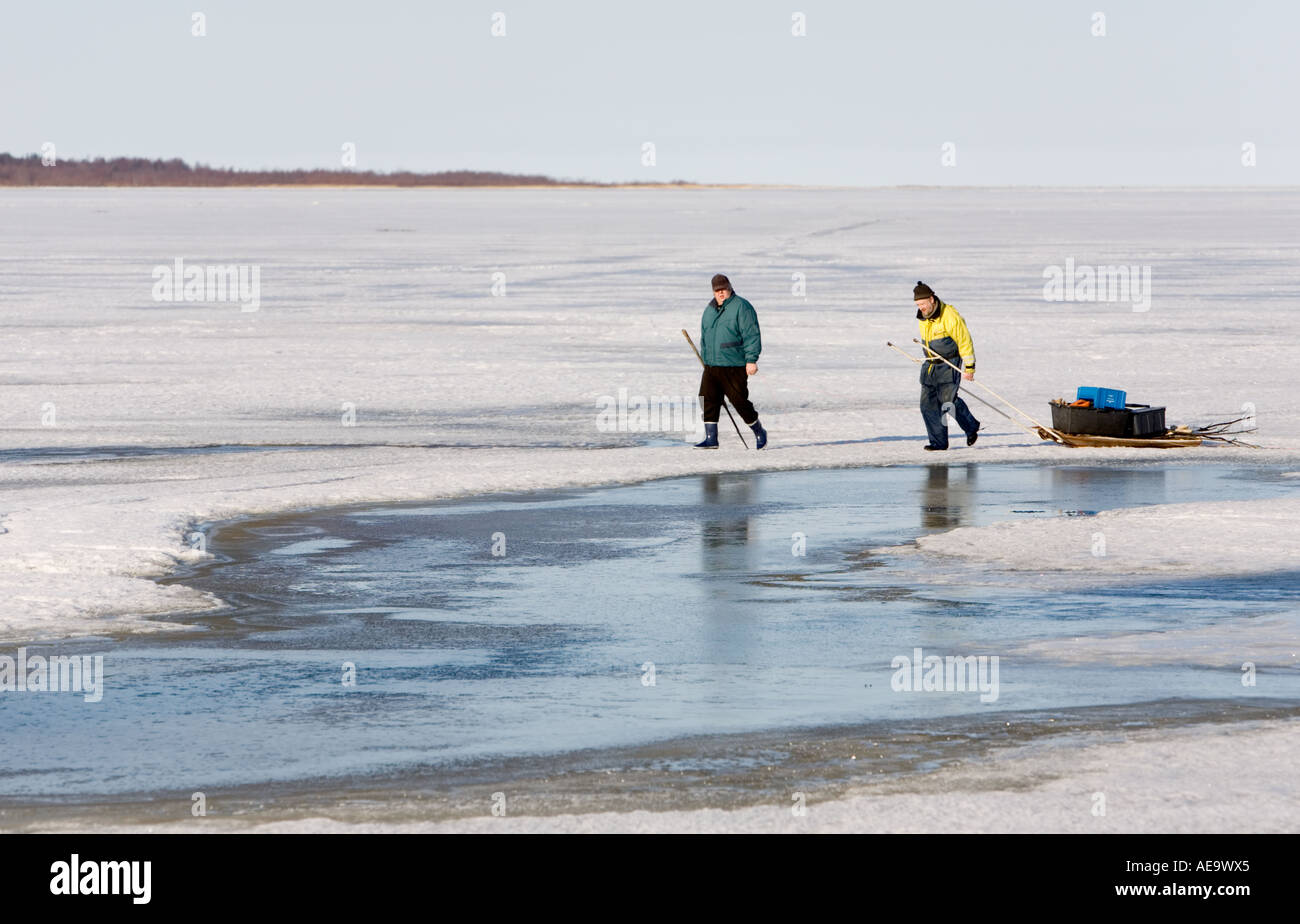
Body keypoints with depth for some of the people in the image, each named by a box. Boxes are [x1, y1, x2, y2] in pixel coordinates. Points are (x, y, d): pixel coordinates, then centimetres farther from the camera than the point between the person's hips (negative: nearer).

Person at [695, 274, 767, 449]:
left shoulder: (741, 307, -8)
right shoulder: (710, 309, 16)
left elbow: (751, 335, -13)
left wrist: (751, 360, -19)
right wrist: (705, 359, 23)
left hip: (734, 367, -7)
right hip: (711, 367, 7)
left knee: (740, 402, -3)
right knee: (707, 400, -3)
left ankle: (759, 433, 17)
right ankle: (711, 438, 1)